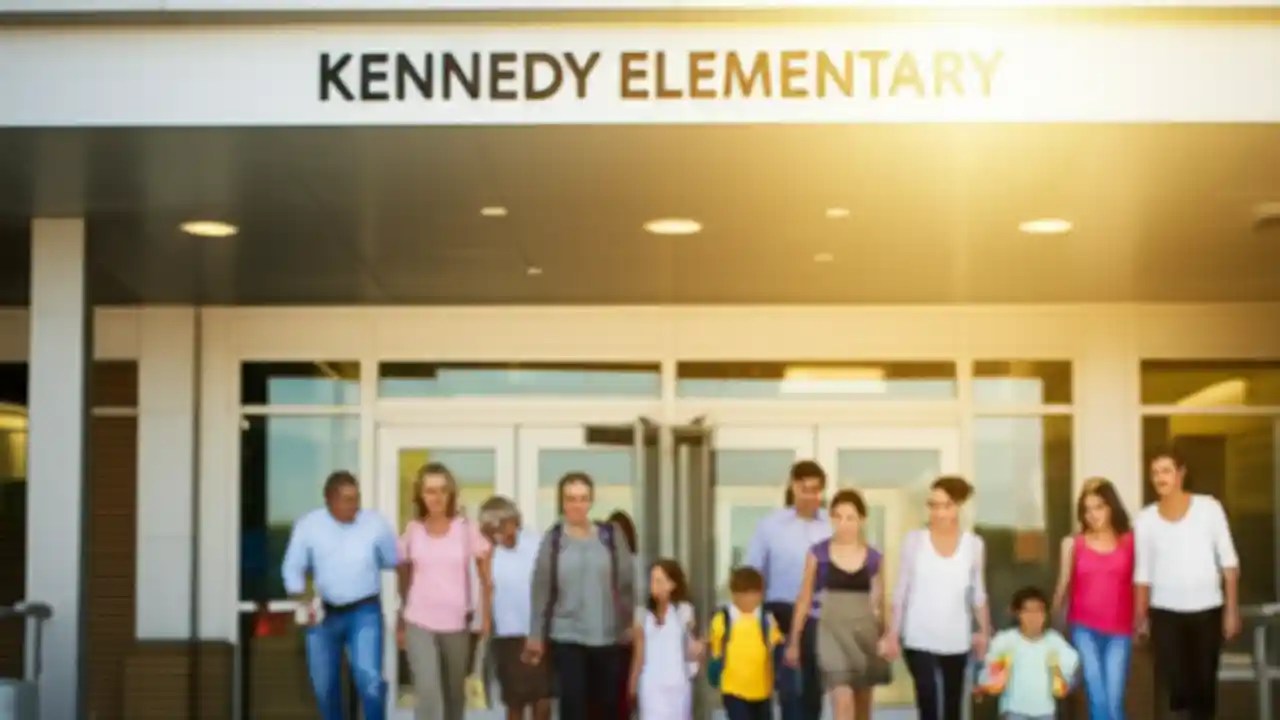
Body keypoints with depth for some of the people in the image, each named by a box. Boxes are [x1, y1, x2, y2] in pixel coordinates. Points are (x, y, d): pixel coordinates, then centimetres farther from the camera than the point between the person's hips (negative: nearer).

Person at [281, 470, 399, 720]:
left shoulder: (376, 523, -7)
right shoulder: (308, 525, -5)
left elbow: (396, 563, 3)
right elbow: (292, 568, 1)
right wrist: (304, 600, -16)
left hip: (364, 612, -2)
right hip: (324, 613, 2)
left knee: (369, 678, -19)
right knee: (324, 684, 12)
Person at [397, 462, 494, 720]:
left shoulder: (466, 528, -3)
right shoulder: (412, 530, 0)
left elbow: (486, 575, 2)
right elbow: (404, 578, 10)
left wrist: (485, 614, -4)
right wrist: (400, 622, 13)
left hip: (456, 623, 1)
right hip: (419, 623, 0)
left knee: (454, 692, 15)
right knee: (427, 692, -14)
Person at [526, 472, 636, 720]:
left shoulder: (611, 537, 1)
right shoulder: (553, 540, -1)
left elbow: (627, 584, 3)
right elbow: (541, 591, -1)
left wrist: (630, 625, -1)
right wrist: (536, 635, -1)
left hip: (608, 637, 1)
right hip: (567, 637, -1)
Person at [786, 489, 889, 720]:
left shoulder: (873, 558, 2)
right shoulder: (818, 554, -3)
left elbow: (879, 602, 11)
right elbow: (804, 599, 3)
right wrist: (794, 641, 4)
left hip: (864, 632, 3)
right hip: (832, 632, -3)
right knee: (843, 700, -17)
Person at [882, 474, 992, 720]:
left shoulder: (973, 544, 0)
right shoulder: (914, 540, -4)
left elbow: (978, 593, 9)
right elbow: (901, 590, 0)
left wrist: (984, 631, 6)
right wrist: (892, 633, -2)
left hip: (956, 640, 2)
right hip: (919, 638, -2)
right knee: (927, 697, -15)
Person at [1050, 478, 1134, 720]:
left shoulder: (1130, 541, 1)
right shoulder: (1073, 543, 4)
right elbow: (1063, 585, 7)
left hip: (1119, 630, 0)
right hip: (1084, 628, 0)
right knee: (1098, 699, -8)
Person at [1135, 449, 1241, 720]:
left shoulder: (1209, 507, -2)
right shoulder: (1146, 519, 2)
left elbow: (1228, 561, 0)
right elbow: (1143, 573, 7)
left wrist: (1232, 609, -3)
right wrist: (1139, 619, 4)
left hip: (1207, 609, 0)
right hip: (1165, 612, 0)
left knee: (1204, 683, 4)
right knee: (1172, 685, -4)